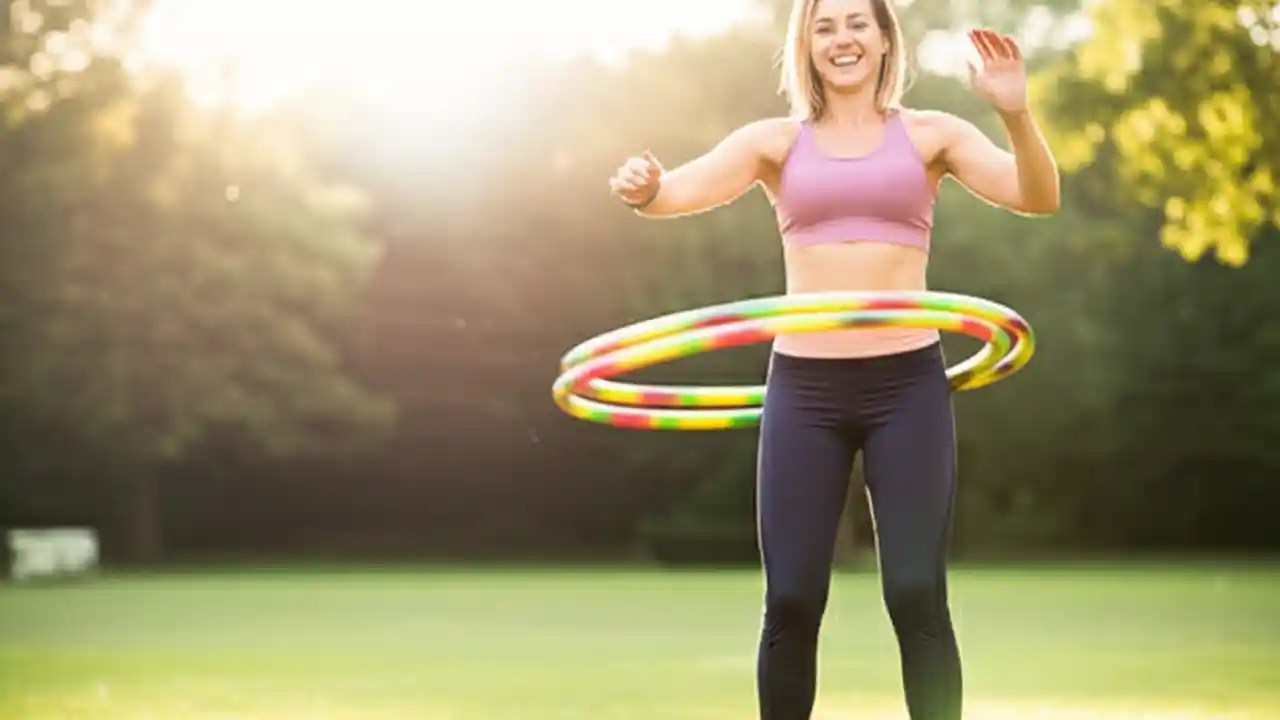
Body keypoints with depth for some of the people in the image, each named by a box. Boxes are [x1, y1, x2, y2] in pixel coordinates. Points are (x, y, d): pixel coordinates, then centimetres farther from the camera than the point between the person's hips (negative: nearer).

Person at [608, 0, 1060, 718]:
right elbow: (687, 189, -7)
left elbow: (1037, 198, -5)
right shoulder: (776, 141, 8)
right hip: (803, 388, 1)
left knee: (917, 597, -5)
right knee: (791, 603, 1)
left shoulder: (929, 134, 6)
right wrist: (644, 190, -31)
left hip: (908, 384, -1)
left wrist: (1017, 112, -24)